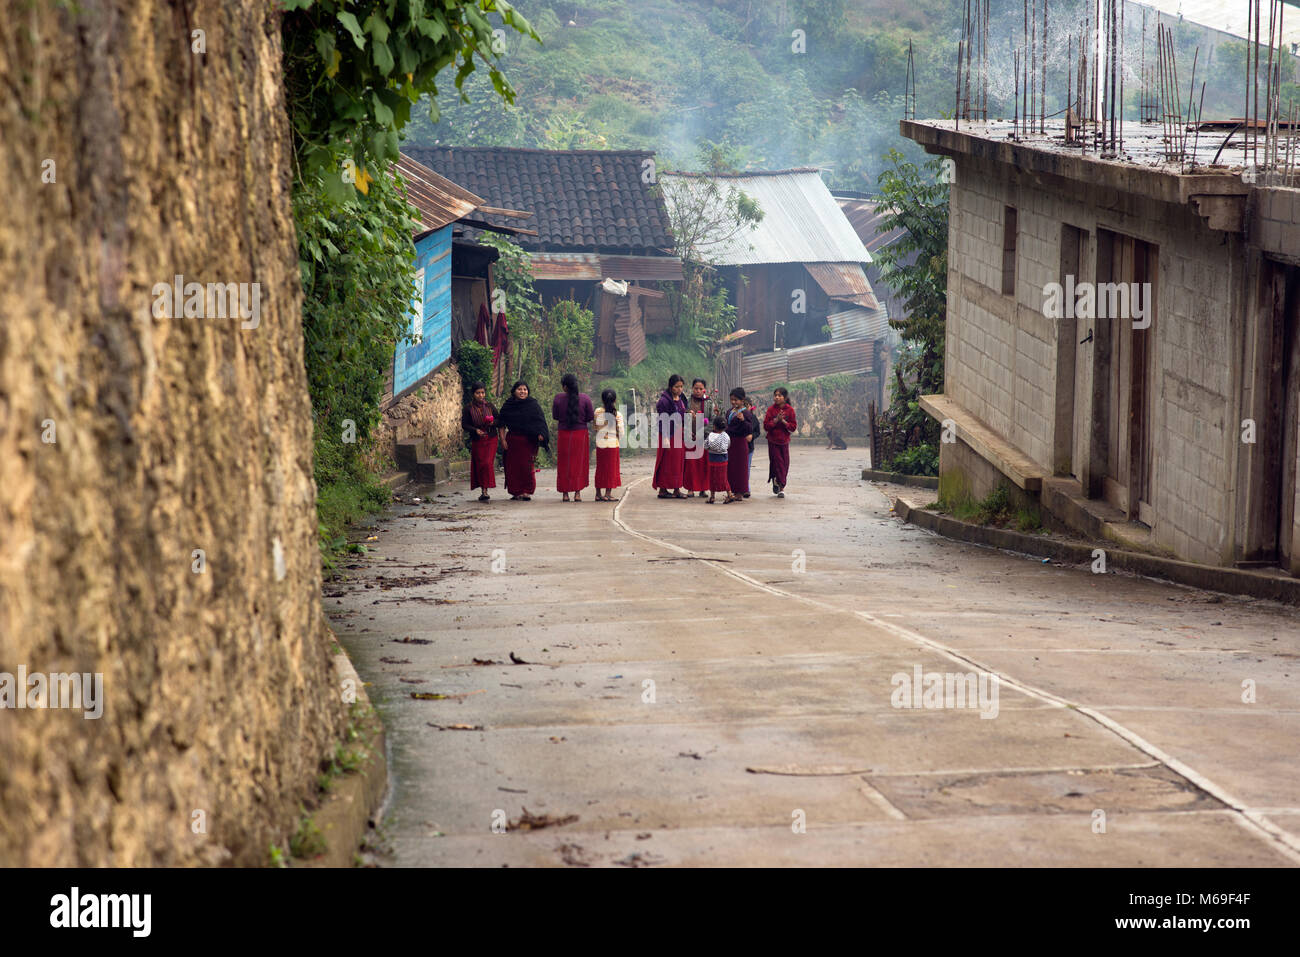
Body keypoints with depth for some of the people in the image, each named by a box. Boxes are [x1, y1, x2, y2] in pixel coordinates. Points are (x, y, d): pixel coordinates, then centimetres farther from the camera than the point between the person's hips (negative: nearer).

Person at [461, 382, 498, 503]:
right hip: (477, 441, 0)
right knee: (479, 465, 0)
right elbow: (464, 424, -1)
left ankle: (485, 491, -12)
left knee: (488, 464, -12)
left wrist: (493, 422, -12)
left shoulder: (490, 406, 5)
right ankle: (484, 491, 9)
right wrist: (475, 430, -18)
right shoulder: (468, 408, -1)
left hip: (490, 439, 0)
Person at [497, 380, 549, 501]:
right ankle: (516, 492, 7)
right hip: (512, 440, 2)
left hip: (529, 441, -2)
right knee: (513, 466, 0)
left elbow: (540, 421, 0)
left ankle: (527, 492, 1)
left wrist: (540, 433, -17)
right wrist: (503, 439, 1)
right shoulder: (507, 406, 7)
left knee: (527, 467, -5)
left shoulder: (533, 404, 3)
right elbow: (502, 424, 10)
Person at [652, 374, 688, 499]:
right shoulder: (664, 400, -13)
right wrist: (665, 438, -19)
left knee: (679, 464, 8)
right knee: (667, 464, -2)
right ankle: (662, 489, 4)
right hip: (669, 436, -8)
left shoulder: (680, 399, 11)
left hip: (679, 436, 8)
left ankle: (677, 489, 12)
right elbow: (662, 421, -15)